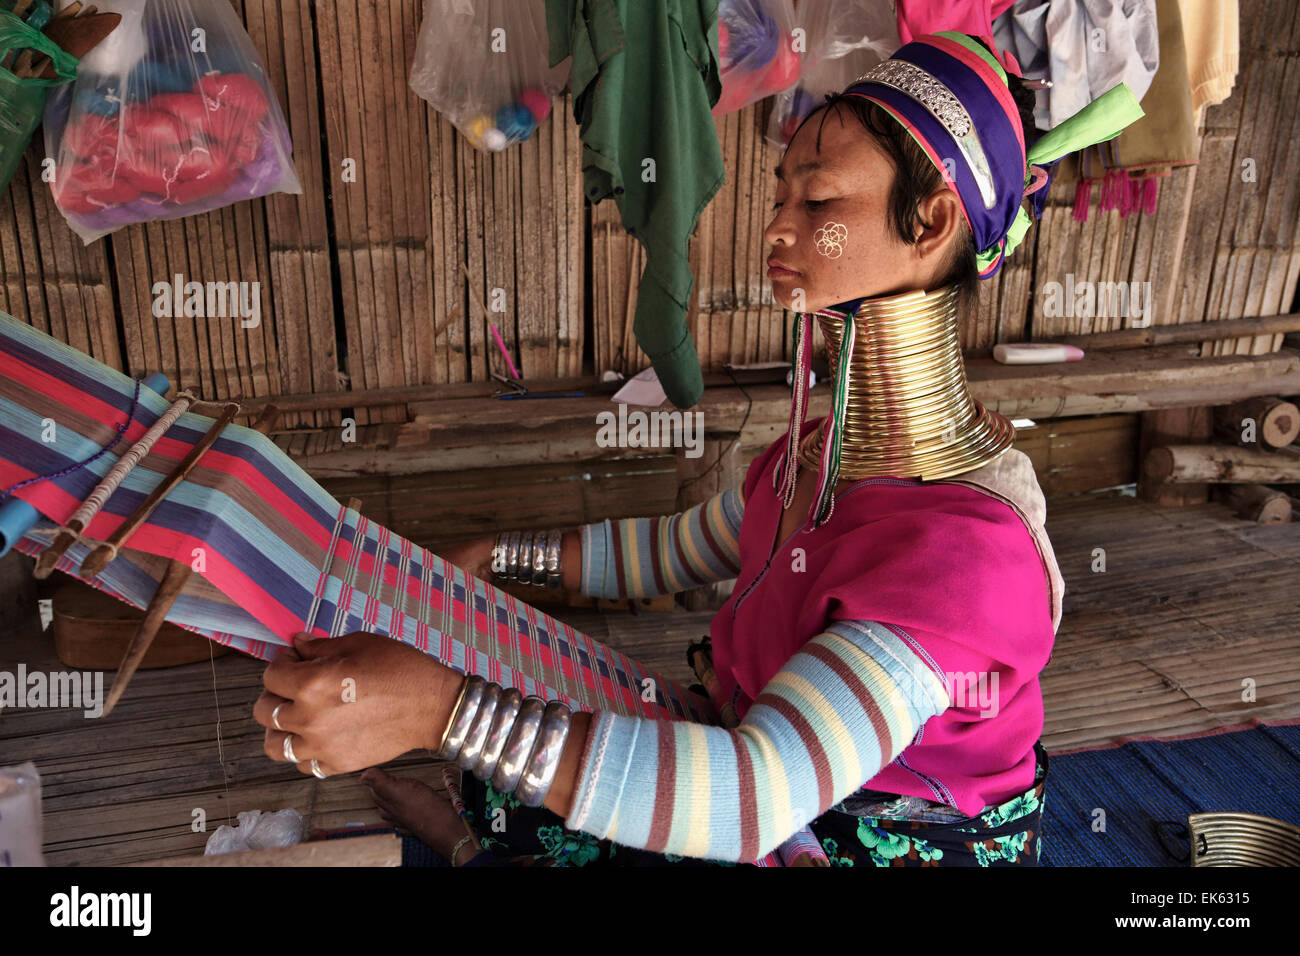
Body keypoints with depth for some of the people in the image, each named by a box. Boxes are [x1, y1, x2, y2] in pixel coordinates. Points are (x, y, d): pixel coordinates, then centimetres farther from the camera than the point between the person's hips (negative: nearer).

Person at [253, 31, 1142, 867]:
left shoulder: (970, 548, -33)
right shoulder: (825, 449, -6)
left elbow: (755, 797, -41)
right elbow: (678, 548, 9)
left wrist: (442, 709, -46)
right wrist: (497, 556, 8)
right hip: (801, 781, 7)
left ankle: (472, 841, 28)